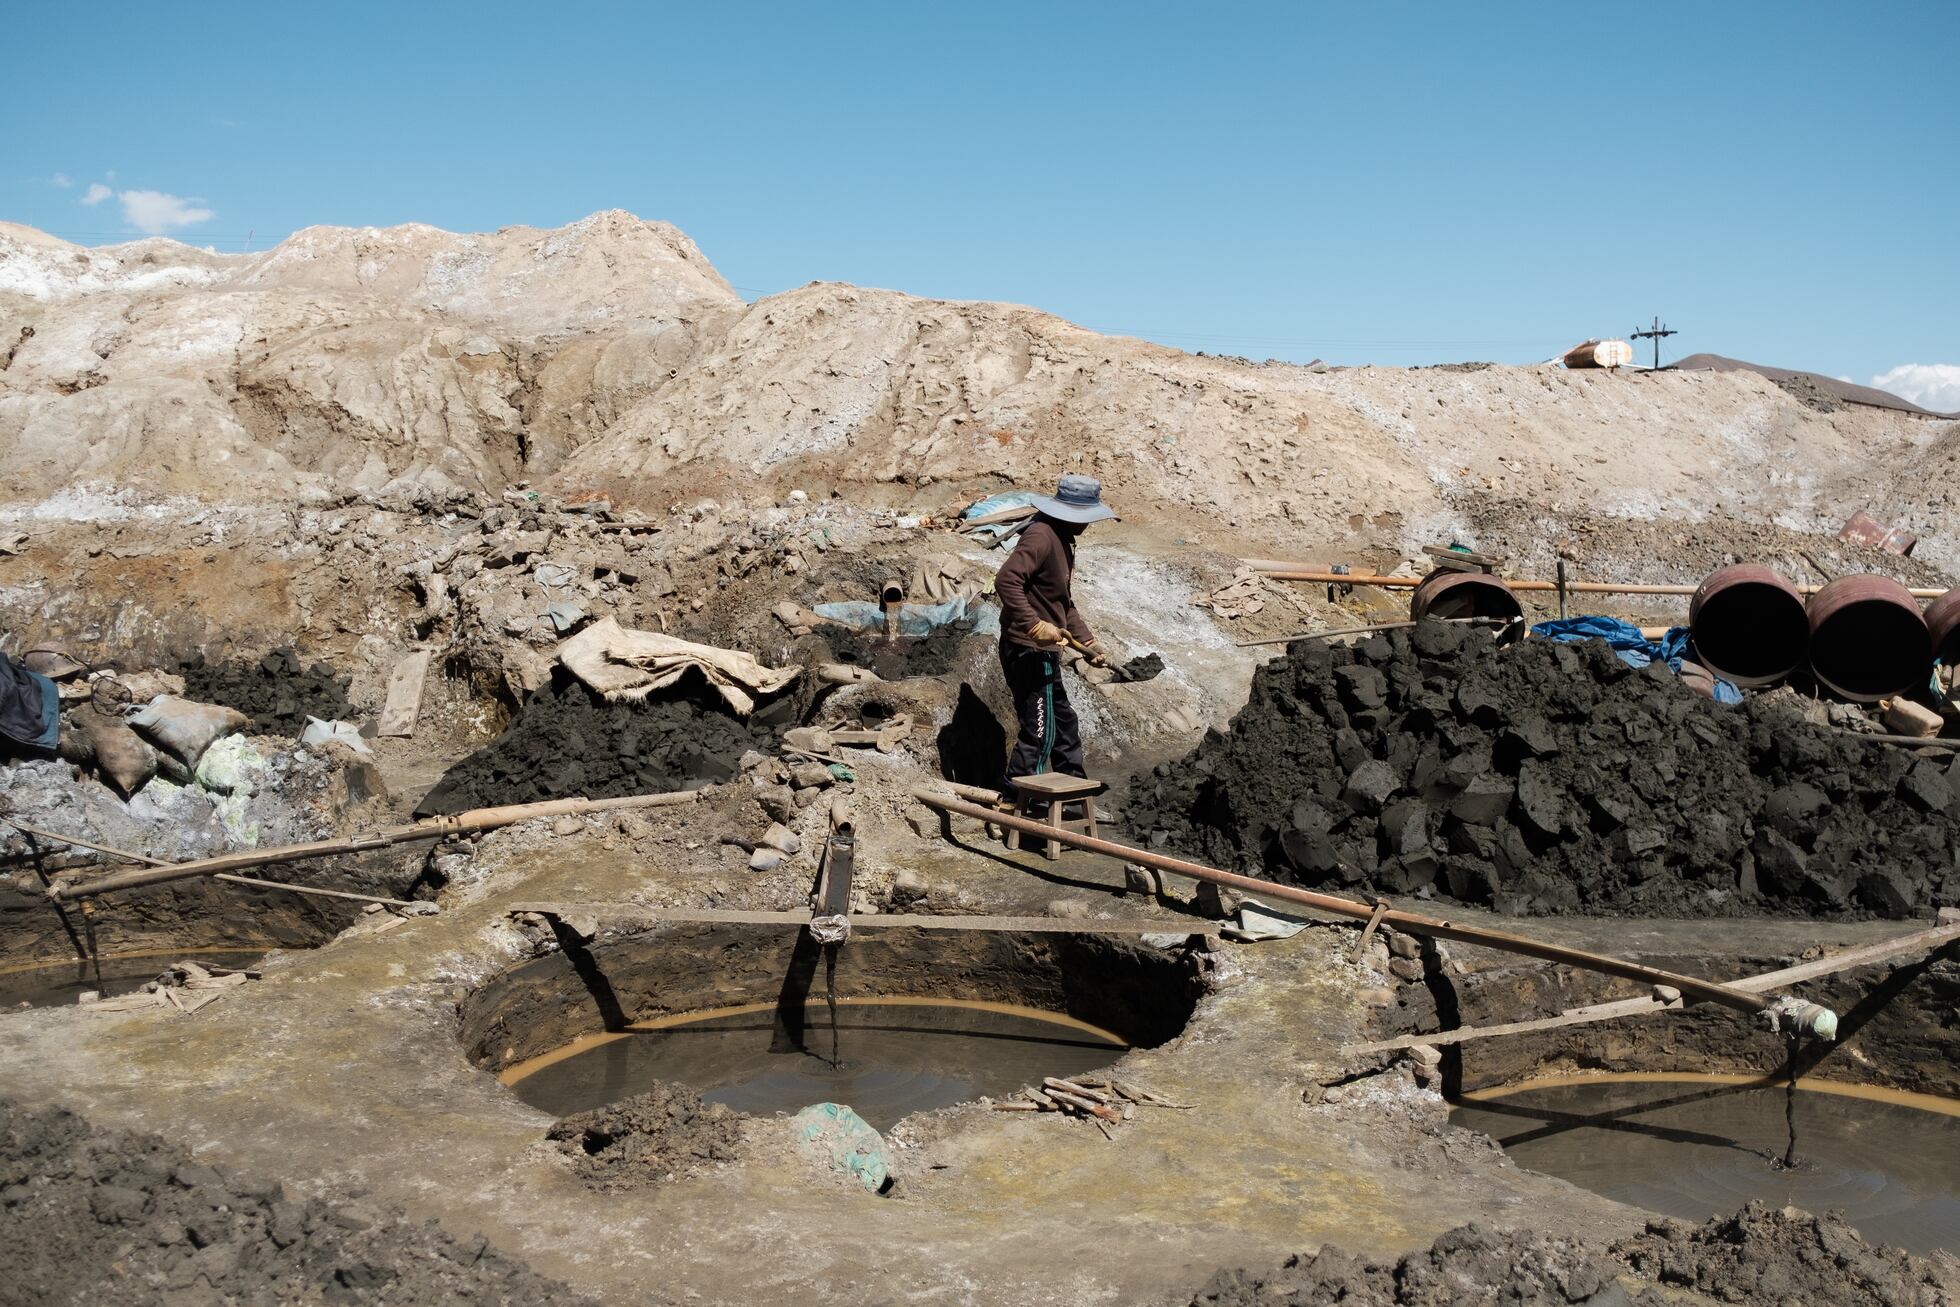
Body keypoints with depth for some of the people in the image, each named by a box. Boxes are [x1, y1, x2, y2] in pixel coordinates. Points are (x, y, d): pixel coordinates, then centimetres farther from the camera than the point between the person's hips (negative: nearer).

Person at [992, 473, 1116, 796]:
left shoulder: (1062, 540, 17)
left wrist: (1088, 642, 18)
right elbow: (1006, 580, -30)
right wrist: (1035, 626, -33)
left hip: (1044, 653, 11)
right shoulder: (1041, 536, -17)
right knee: (1039, 733, -7)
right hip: (1029, 652, -11)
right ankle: (1013, 803, 1)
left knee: (1065, 725, 19)